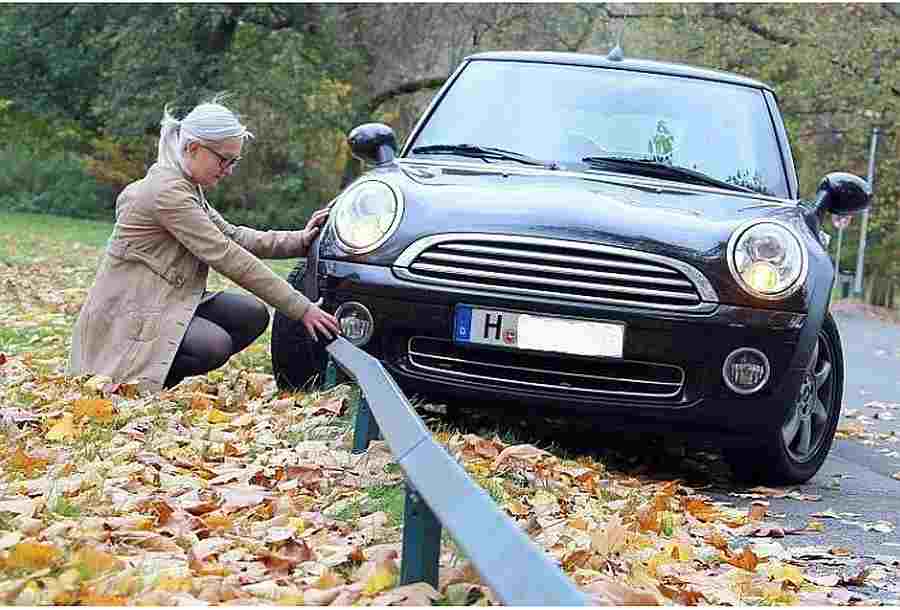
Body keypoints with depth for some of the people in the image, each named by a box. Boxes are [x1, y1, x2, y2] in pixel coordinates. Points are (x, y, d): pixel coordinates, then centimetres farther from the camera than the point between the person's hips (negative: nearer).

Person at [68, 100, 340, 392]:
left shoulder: (186, 187, 10)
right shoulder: (168, 191, -21)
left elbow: (233, 236, 11)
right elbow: (226, 257, -24)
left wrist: (300, 240, -3)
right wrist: (301, 309, -24)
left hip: (164, 301, 10)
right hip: (126, 316, -10)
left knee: (252, 315, -2)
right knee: (215, 344, -29)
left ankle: (157, 375, 4)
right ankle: (131, 381, -6)